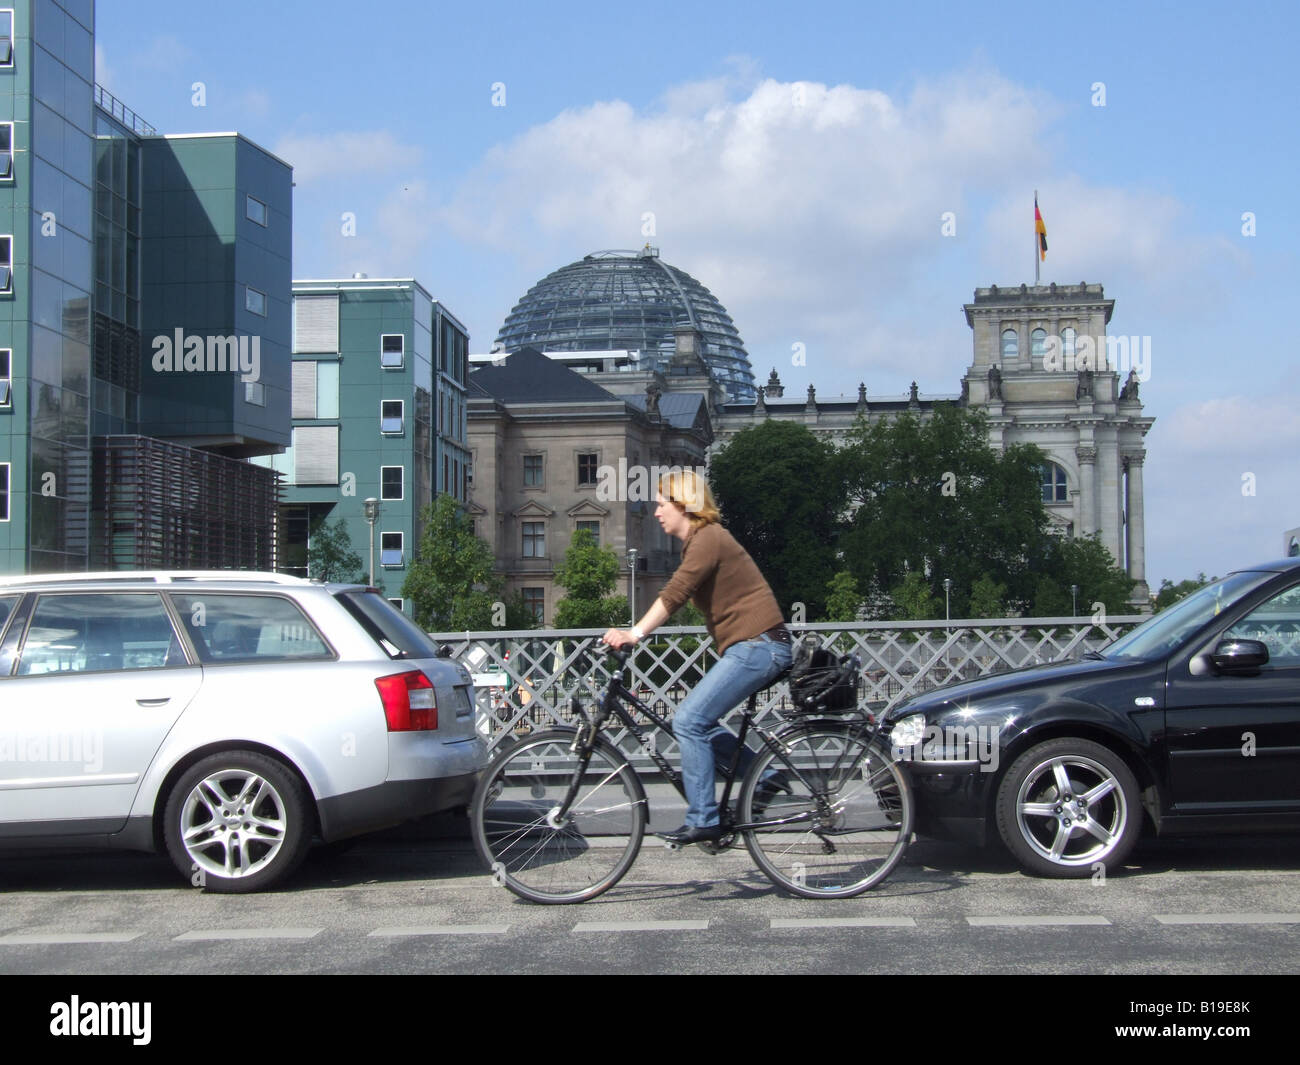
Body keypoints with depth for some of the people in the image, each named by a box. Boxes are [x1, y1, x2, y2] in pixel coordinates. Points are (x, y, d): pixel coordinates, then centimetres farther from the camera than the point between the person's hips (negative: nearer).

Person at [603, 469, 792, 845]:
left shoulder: (709, 538, -13)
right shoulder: (698, 541, 19)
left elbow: (674, 593, -23)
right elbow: (675, 597, 20)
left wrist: (635, 633, -27)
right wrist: (633, 632, 12)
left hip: (757, 645, -10)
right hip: (748, 647, 10)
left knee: (689, 720, -14)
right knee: (699, 724, 10)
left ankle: (702, 820, -9)